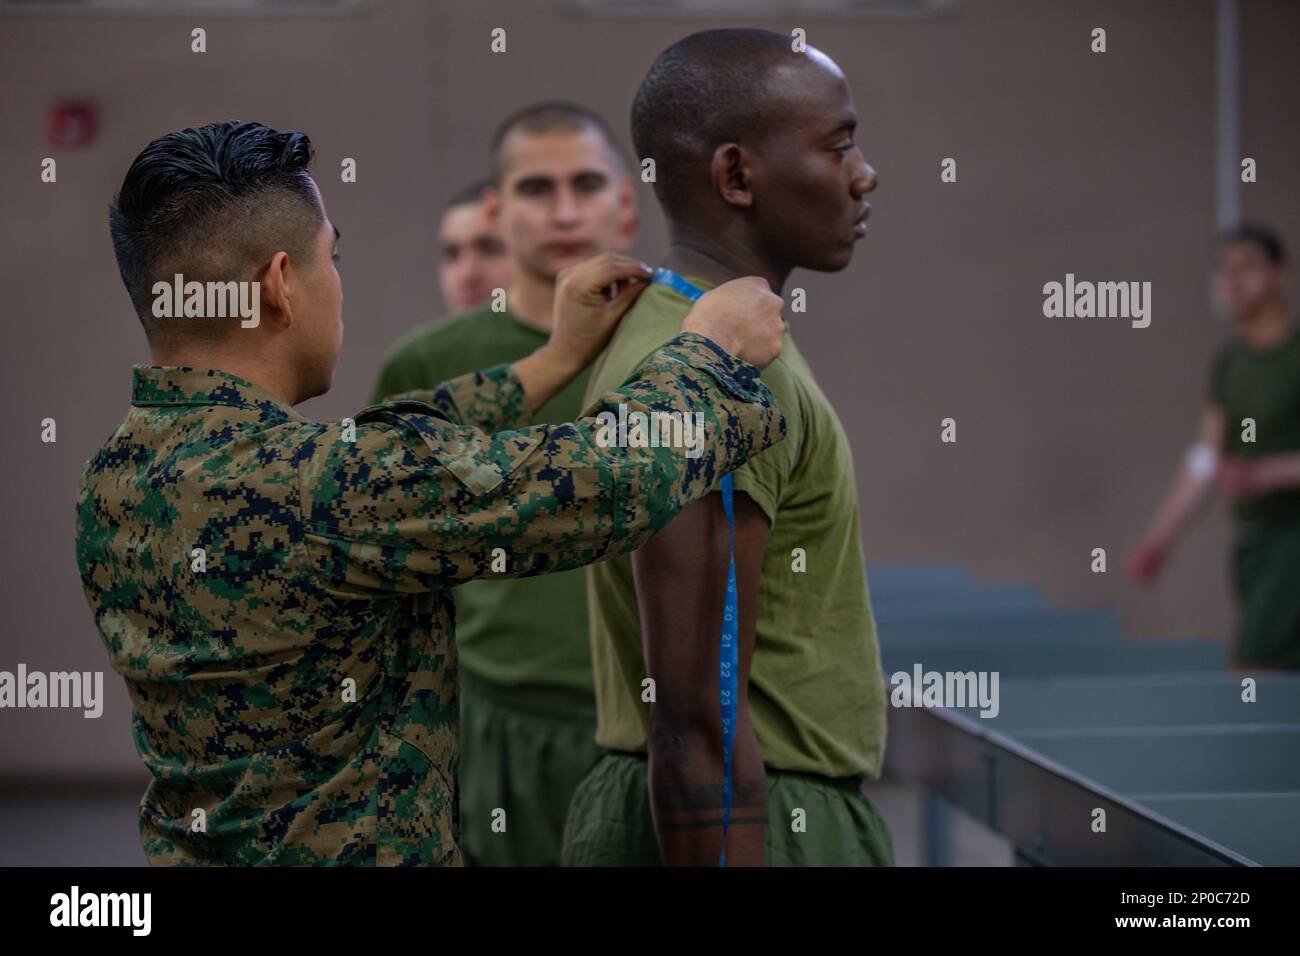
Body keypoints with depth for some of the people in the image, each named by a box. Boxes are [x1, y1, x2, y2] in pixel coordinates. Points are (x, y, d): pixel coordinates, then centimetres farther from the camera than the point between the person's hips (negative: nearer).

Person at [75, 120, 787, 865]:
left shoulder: (116, 471, -3)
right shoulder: (316, 483, -27)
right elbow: (616, 474, -24)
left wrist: (556, 363, 13)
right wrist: (714, 349, -6)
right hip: (364, 846, -8)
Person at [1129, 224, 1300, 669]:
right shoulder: (1229, 358, 12)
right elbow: (1206, 460, 14)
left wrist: (1262, 474, -24)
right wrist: (1159, 539, 8)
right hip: (1251, 537, 6)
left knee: (1253, 669, -16)